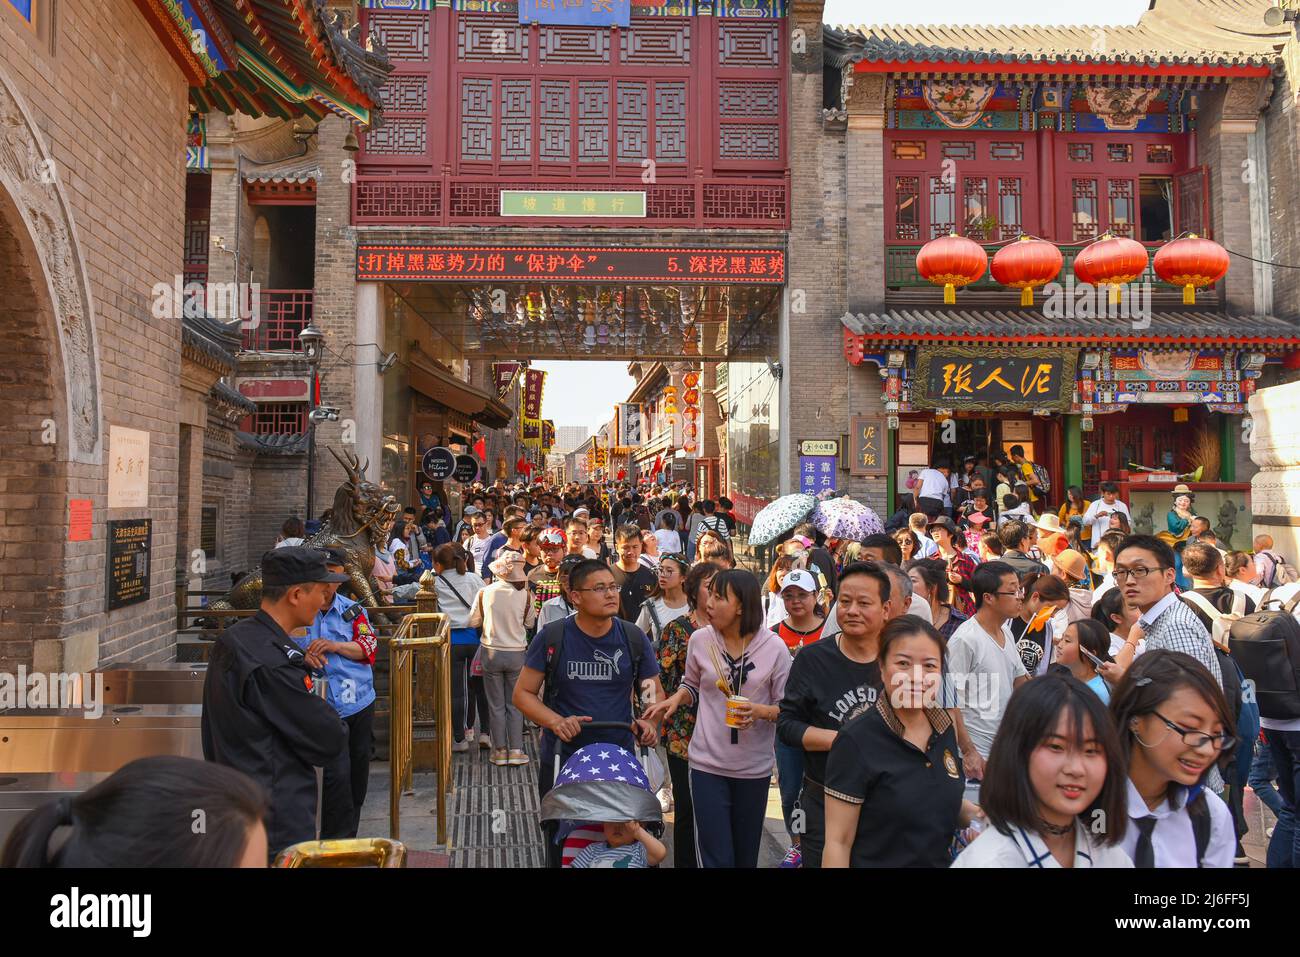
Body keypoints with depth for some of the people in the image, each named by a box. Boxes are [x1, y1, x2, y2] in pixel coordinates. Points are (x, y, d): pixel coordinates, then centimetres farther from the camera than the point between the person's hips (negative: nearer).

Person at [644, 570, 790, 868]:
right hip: (707, 763, 0)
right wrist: (674, 699, -8)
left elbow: (787, 707, -3)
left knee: (746, 853, 18)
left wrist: (760, 711, -23)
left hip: (754, 767, 0)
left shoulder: (774, 647, -11)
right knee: (715, 856, -1)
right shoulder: (700, 640, -6)